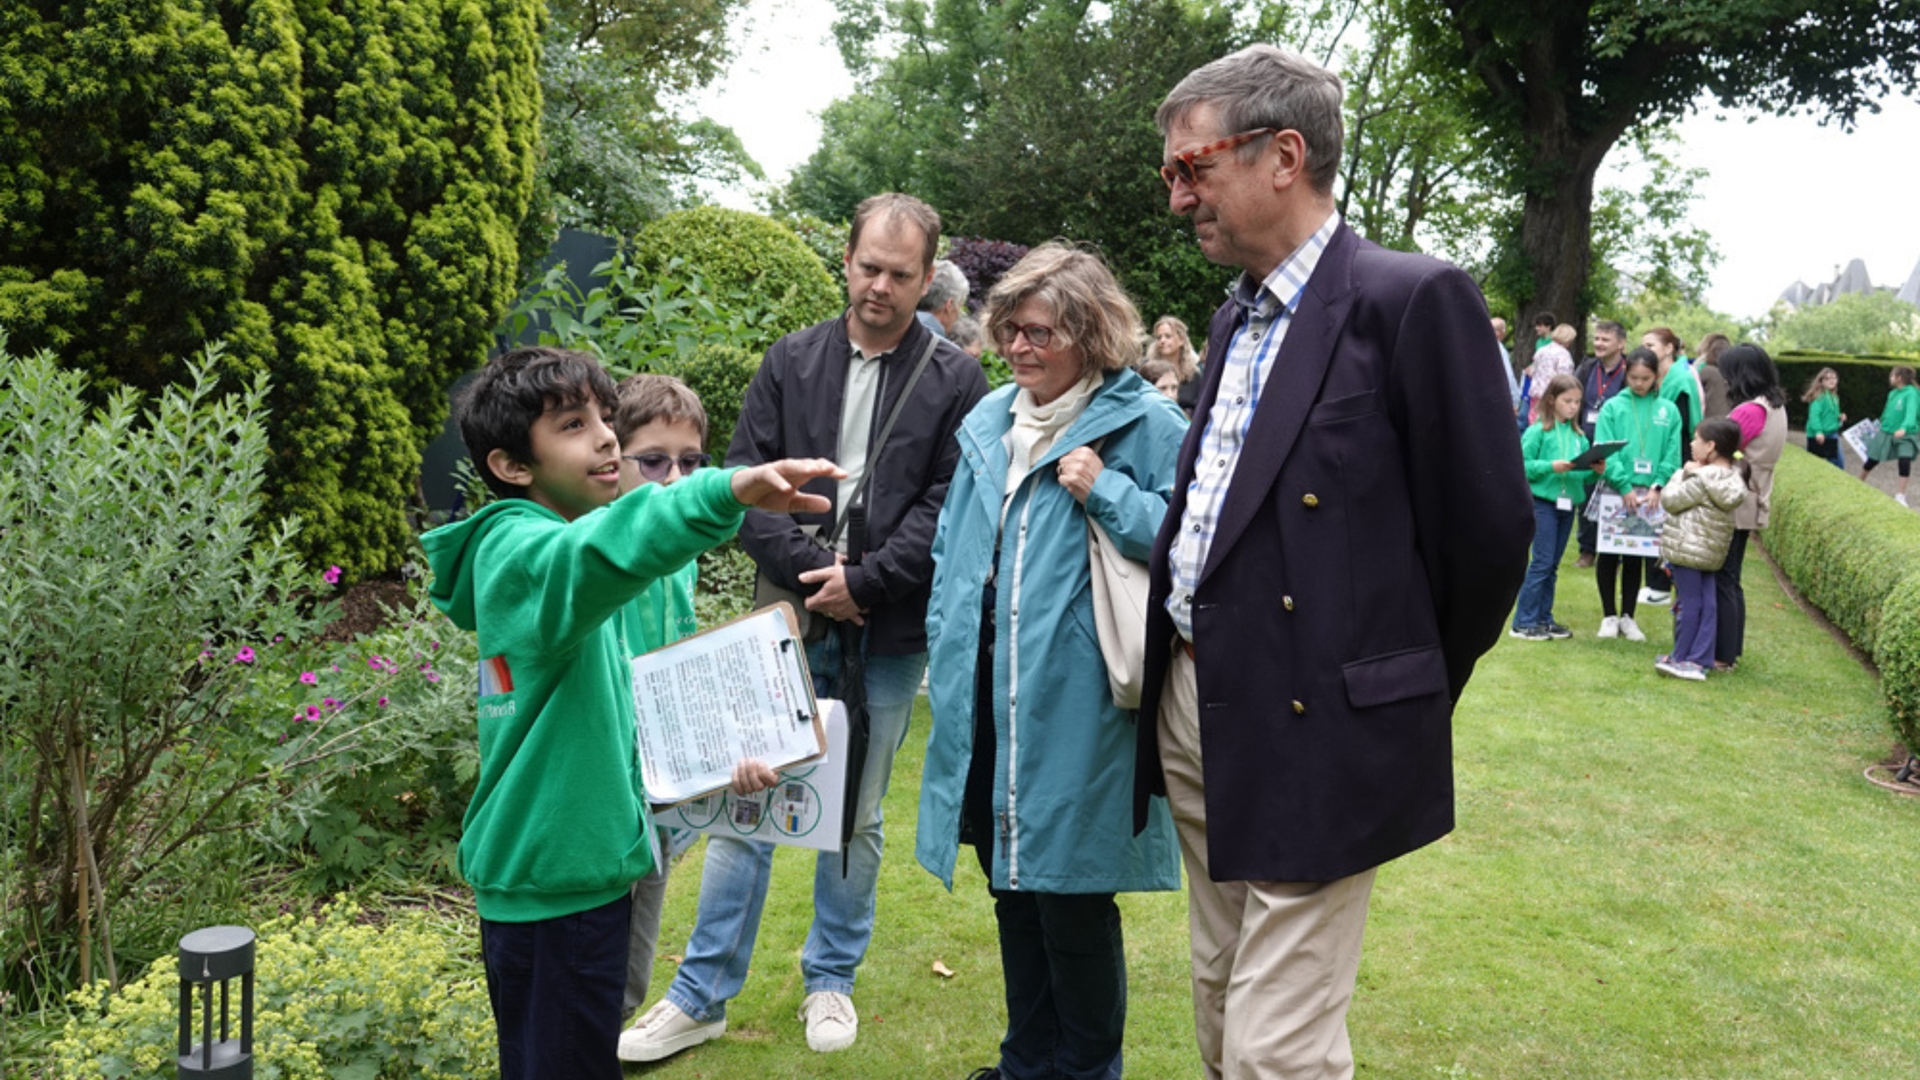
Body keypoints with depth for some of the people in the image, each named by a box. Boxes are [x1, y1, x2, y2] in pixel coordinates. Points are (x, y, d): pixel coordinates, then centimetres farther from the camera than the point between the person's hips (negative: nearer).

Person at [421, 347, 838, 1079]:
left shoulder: (540, 548, 14)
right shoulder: (524, 551, -18)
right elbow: (602, 552, -43)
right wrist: (726, 493, -58)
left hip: (577, 861, 10)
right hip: (552, 876, -10)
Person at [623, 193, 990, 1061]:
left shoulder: (954, 380, -1)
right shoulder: (792, 361, 5)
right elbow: (744, 477, 1)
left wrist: (864, 580, -14)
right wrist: (809, 567, -12)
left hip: (889, 637, -1)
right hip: (793, 620, 1)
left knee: (857, 815, 12)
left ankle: (832, 981, 30)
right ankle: (702, 995, 17)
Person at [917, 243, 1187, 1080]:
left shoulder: (1145, 425, -8)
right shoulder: (990, 420, 11)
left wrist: (1108, 494, -19)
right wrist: (945, 654, 14)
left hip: (1073, 707, -6)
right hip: (986, 699, 6)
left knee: (1072, 900, 4)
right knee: (1012, 889, 17)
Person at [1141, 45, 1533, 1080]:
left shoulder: (1413, 299, -12)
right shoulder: (1235, 318, 14)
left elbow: (1487, 529, -11)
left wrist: (1406, 702, 1)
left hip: (1312, 737, -8)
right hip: (1193, 710, 8)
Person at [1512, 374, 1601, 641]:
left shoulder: (1578, 435, 10)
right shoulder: (1537, 431, -6)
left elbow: (1583, 475, 11)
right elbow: (1523, 465, -11)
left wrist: (1595, 471, -9)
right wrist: (1551, 466, -22)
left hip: (1568, 503, 6)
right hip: (1543, 501, -6)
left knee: (1552, 564, 12)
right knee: (1542, 562, -7)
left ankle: (1543, 618, 20)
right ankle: (1523, 622, -2)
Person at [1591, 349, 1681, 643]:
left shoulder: (1668, 411, 5)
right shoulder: (1613, 407, 0)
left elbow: (1672, 455, 2)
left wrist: (1657, 485, -12)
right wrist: (1624, 486, -15)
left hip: (1649, 494, 1)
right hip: (1615, 491, -1)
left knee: (1636, 556, 9)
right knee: (1608, 555, 3)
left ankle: (1627, 616, 19)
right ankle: (1609, 616, 15)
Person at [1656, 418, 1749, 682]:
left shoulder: (1702, 480, -18)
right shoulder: (1732, 477, 8)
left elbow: (1670, 501, -11)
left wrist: (1683, 473, 0)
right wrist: (1690, 474, 4)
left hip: (1688, 549, -8)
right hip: (1711, 551, 8)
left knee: (1689, 602, 0)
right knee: (1705, 603, 8)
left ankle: (1681, 658, 9)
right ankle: (1699, 660, 11)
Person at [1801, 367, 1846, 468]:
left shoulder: (1834, 397, 11)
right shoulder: (1819, 397, -16)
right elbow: (1814, 415, -25)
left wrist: (1840, 418, 1)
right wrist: (1818, 432, -34)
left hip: (1832, 436, 9)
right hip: (1819, 437, -9)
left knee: (1839, 463, 8)